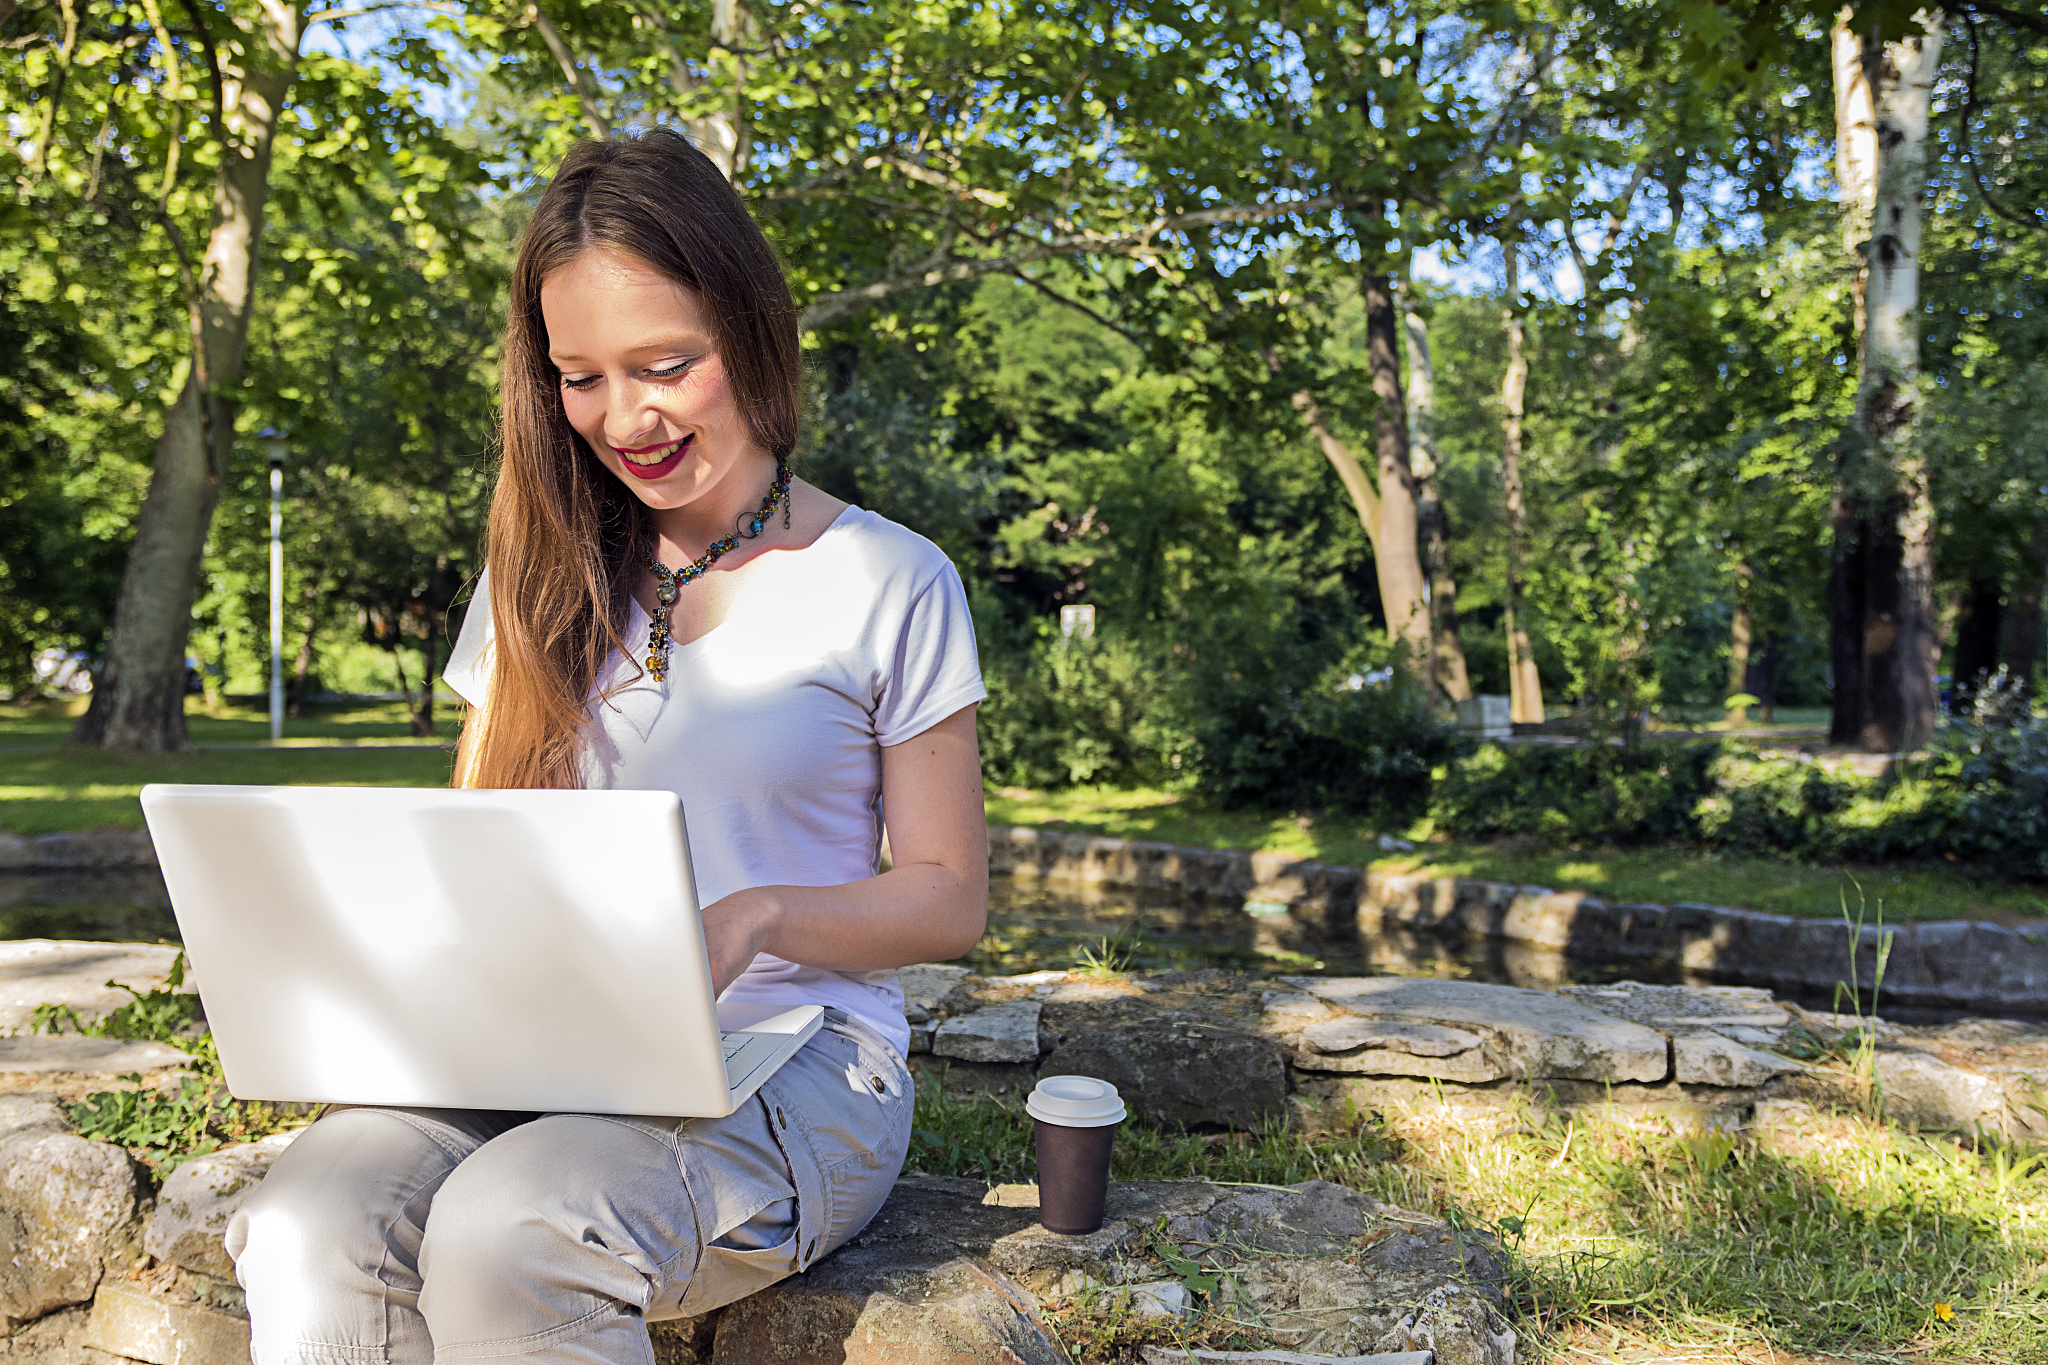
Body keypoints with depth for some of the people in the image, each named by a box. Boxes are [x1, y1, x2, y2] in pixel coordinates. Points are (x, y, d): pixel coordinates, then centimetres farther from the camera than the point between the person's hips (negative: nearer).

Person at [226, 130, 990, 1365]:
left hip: (793, 1069, -3)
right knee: (308, 1233, -27)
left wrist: (756, 918, -17)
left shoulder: (891, 585, 1)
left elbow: (950, 897, 2)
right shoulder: (545, 580, 14)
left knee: (505, 1231, -33)